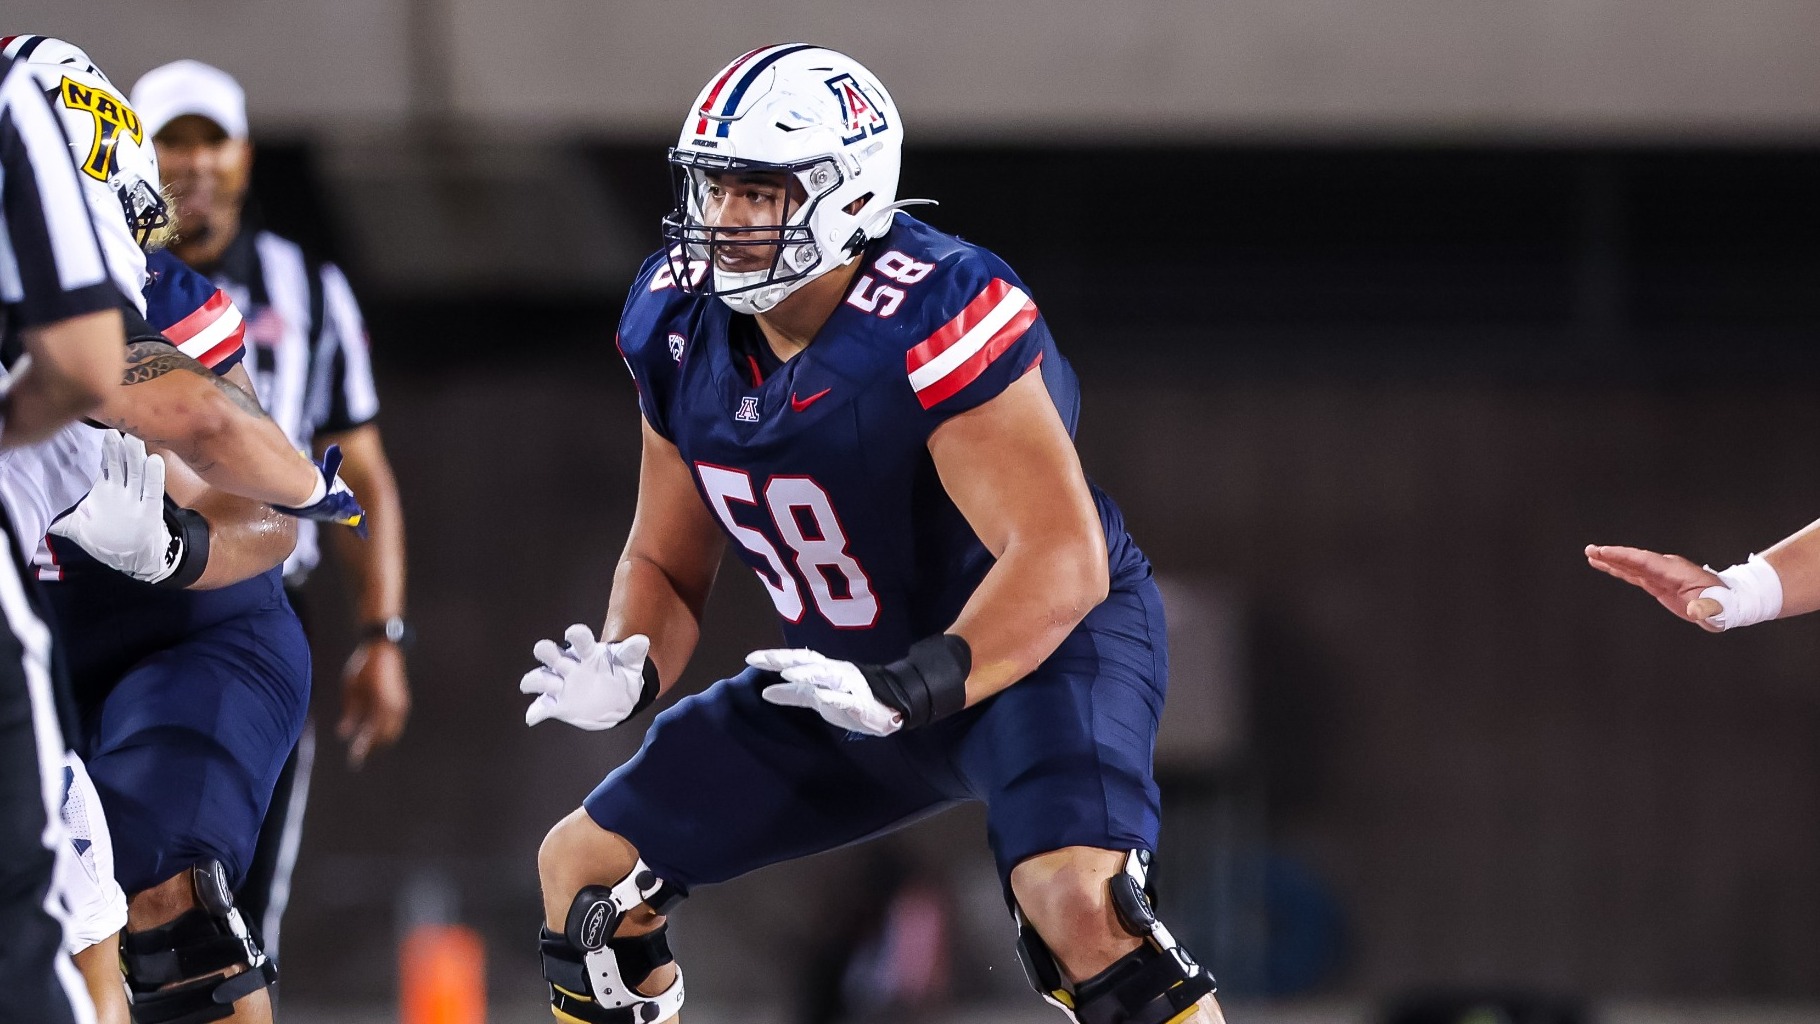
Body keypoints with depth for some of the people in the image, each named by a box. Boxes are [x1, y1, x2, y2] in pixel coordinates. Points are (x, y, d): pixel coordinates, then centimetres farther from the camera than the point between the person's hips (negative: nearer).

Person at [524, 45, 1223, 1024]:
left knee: (1077, 899, -35)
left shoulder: (928, 320, -30)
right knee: (585, 868, 7)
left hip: (1042, 643, -8)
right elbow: (666, 561, 6)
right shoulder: (684, 328, -7)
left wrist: (908, 689, -43)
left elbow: (1060, 561, -33)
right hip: (851, 673, 8)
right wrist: (627, 669, -16)